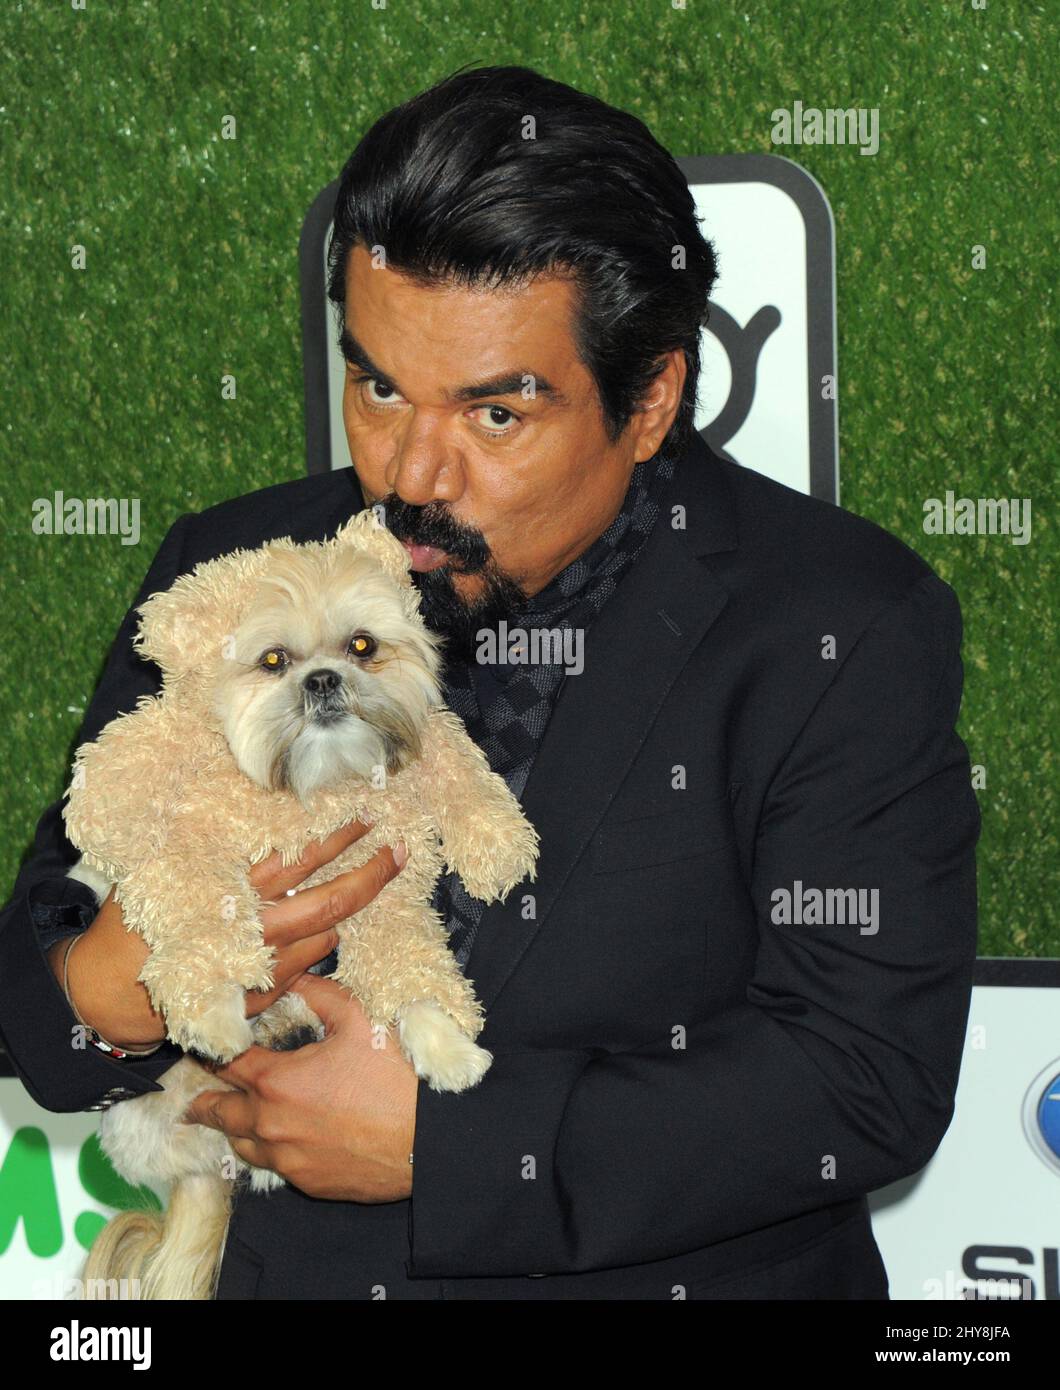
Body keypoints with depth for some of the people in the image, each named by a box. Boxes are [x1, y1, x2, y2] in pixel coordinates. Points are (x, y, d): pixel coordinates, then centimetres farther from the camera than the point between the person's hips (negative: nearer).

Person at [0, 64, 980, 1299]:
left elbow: (870, 1075, -11)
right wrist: (108, 998, -12)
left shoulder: (848, 633, -6)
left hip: (691, 1272, -4)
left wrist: (438, 1138, -14)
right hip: (285, 1269, 4)